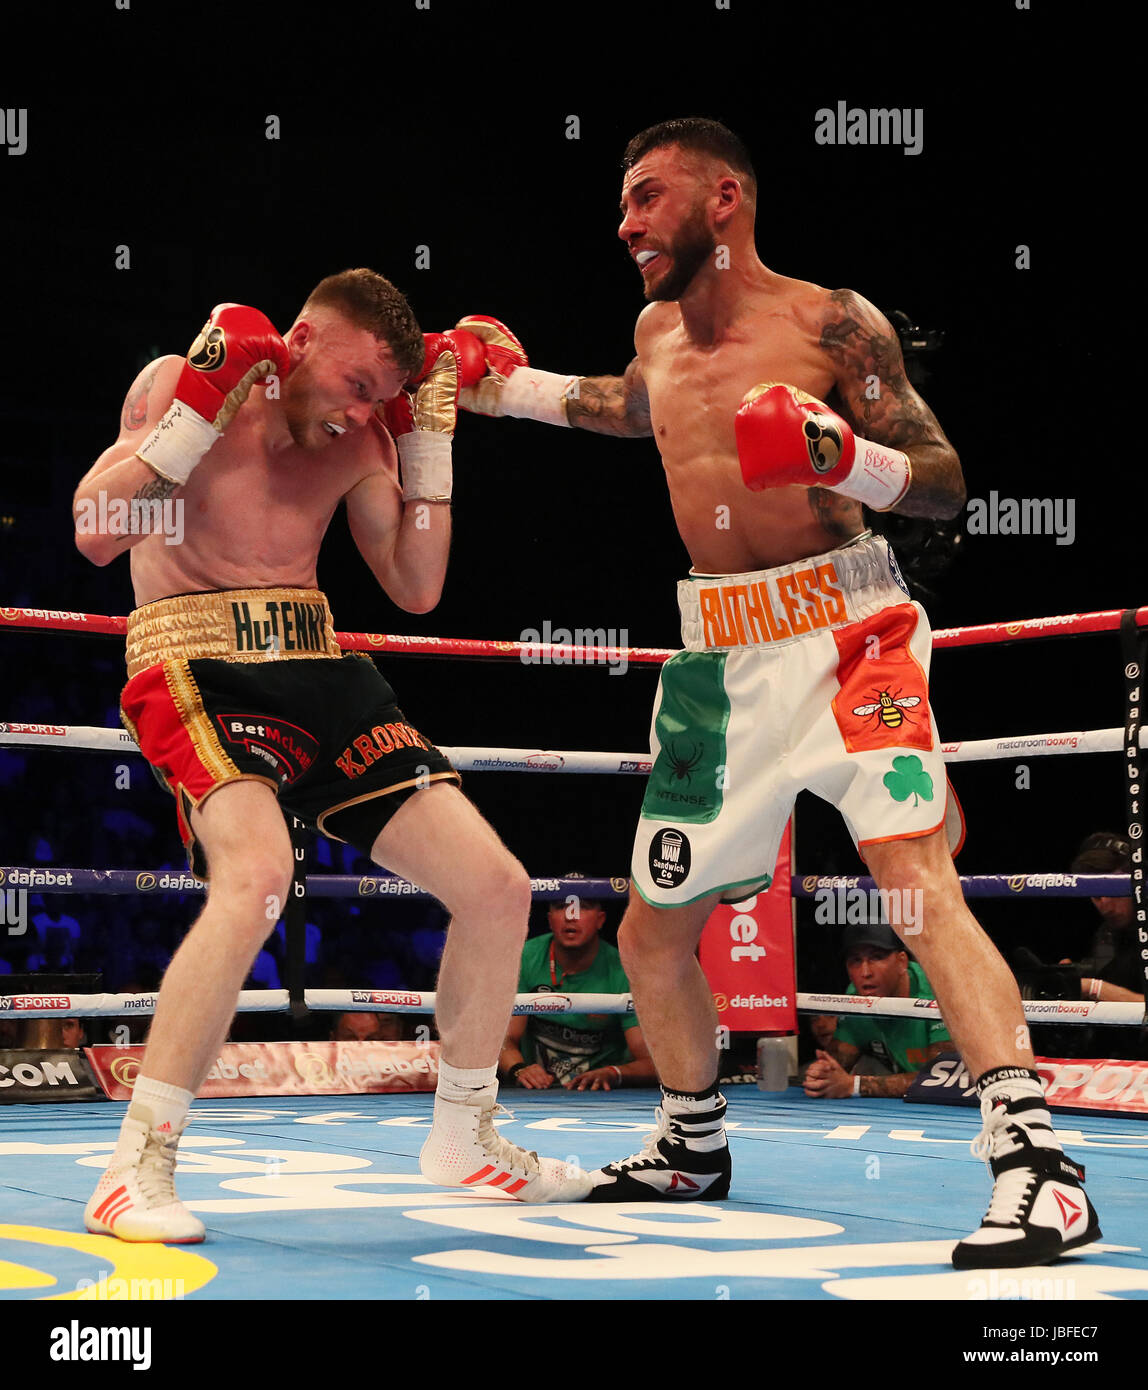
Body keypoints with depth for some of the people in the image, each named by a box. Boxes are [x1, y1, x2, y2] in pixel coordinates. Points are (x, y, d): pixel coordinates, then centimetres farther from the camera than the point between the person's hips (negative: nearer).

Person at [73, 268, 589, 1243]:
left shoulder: (359, 437, 12)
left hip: (319, 670, 6)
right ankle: (138, 1165, -24)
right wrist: (205, 403, -20)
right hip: (195, 662, -6)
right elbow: (97, 537, -15)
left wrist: (430, 439, 5)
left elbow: (416, 588, 11)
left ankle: (464, 1136, 22)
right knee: (258, 873, -36)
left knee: (498, 887, 0)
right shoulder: (181, 385, -4)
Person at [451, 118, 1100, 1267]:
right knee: (649, 934, 12)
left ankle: (1035, 1161, -29)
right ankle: (692, 1144, 34)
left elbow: (947, 483, -7)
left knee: (916, 872, -26)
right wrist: (513, 386, 32)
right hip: (717, 652, 7)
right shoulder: (657, 330, 13)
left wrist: (842, 456, -25)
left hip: (842, 622, -7)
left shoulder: (831, 322, -6)